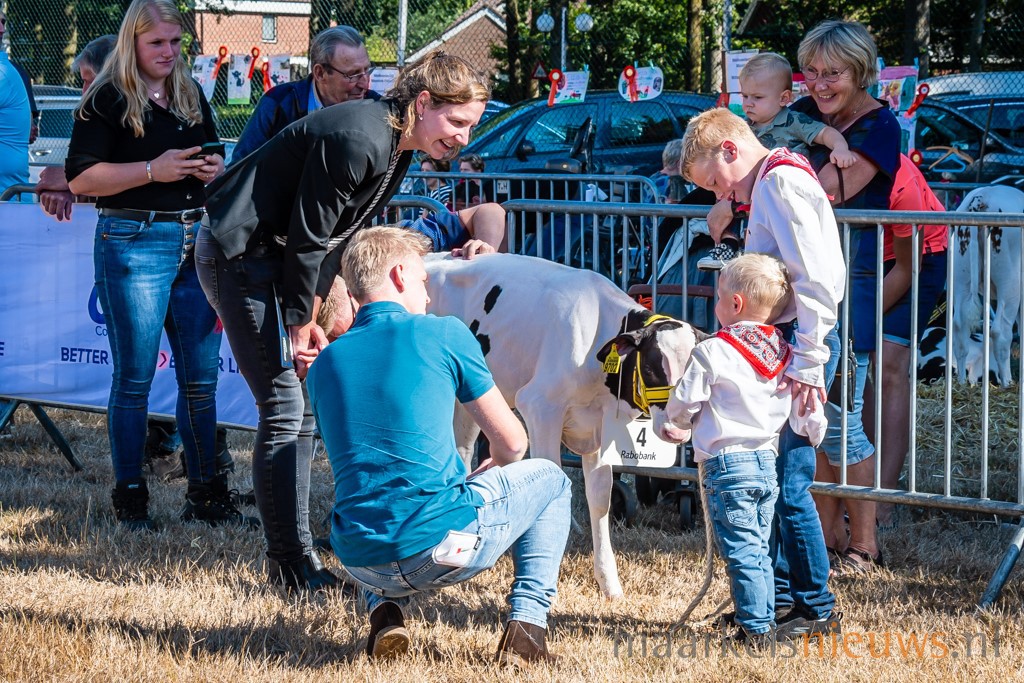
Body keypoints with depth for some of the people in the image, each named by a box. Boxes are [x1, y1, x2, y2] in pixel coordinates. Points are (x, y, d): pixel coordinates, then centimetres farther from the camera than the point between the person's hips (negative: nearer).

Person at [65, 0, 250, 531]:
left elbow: (212, 160, 29)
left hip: (197, 240, 6)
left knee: (201, 375, 5)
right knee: (135, 377, -1)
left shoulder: (192, 97, 16)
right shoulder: (107, 101, -3)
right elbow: (81, 178, -10)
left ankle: (205, 494, 13)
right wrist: (153, 170, -17)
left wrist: (215, 168, 6)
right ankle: (129, 499, 8)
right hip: (134, 243, -5)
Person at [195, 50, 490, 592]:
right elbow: (307, 237, -22)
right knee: (285, 410, -10)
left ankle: (295, 558, 16)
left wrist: (311, 314, 4)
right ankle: (293, 567, -6)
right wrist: (299, 325, -14)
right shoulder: (356, 140, -25)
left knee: (300, 408, 10)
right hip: (239, 255, -10)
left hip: (273, 257, 10)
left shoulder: (395, 150, 6)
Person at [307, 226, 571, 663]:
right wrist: (489, 470, 32)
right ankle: (527, 621, 7)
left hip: (361, 563, 5)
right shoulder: (444, 335, 0)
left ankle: (383, 610, 14)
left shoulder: (323, 364, 12)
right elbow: (511, 443, 7)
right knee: (550, 480, 23)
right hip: (442, 546, -4)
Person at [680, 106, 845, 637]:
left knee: (788, 484, -8)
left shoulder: (781, 183, -12)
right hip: (780, 344, 10)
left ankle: (819, 611, -1)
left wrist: (808, 364, -21)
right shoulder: (767, 187, 20)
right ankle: (779, 598, 21)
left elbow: (816, 279, -20)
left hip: (801, 343, -10)